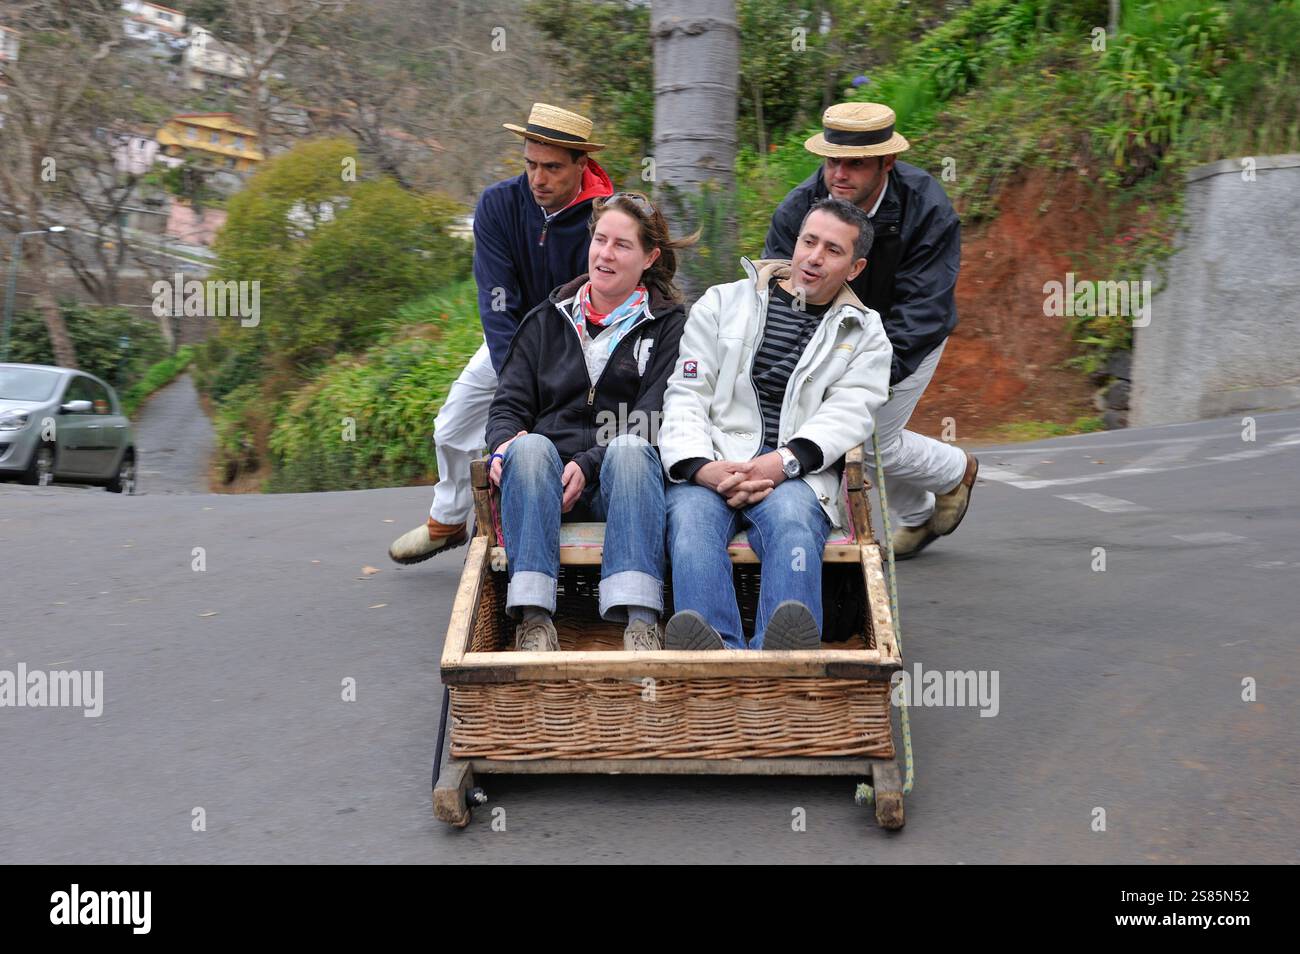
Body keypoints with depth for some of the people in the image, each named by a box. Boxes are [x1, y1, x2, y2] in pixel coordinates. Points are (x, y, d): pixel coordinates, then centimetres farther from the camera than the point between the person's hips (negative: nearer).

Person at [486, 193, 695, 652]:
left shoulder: (668, 325, 12)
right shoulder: (548, 319, 21)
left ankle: (640, 620, -49)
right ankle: (533, 618, -43)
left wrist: (588, 466, -17)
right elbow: (509, 403, 14)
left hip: (621, 483, -2)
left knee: (629, 450, -35)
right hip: (544, 476, 2)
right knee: (530, 446, -32)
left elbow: (653, 422, -1)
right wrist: (504, 444, -10)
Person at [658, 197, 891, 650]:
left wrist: (783, 462, -17)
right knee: (691, 514, -34)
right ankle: (718, 656, -57)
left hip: (797, 475, 0)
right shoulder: (723, 302, 20)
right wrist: (699, 466, -11)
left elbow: (848, 413, 3)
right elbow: (686, 395, 10)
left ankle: (781, 656, -59)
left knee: (792, 517, -36)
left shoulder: (865, 335, 20)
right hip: (713, 465, 0)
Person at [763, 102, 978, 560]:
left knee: (871, 442, -10)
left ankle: (956, 471, 24)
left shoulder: (929, 211, -30)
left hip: (910, 338, -4)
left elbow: (920, 312, -32)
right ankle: (918, 515, 34)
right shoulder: (797, 209, -22)